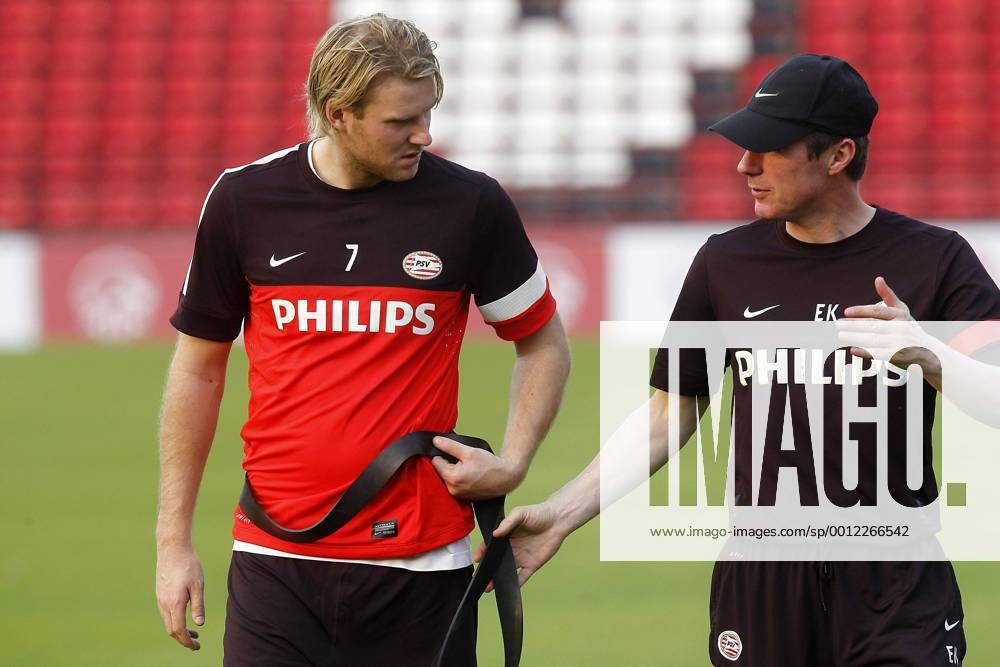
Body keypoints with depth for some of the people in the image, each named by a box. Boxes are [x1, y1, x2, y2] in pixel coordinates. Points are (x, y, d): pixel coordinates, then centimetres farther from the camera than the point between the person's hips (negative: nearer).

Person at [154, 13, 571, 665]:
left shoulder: (472, 205, -1)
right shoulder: (244, 200, 1)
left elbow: (544, 345, 13)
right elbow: (200, 368, 11)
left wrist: (512, 464, -3)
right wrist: (174, 540, 9)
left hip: (420, 561, 0)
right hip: (276, 560, 0)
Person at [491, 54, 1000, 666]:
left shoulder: (935, 260, -3)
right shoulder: (726, 262, 7)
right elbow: (672, 411, 13)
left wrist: (926, 356, -30)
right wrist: (562, 514, 5)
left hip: (897, 588, -3)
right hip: (762, 581, 3)